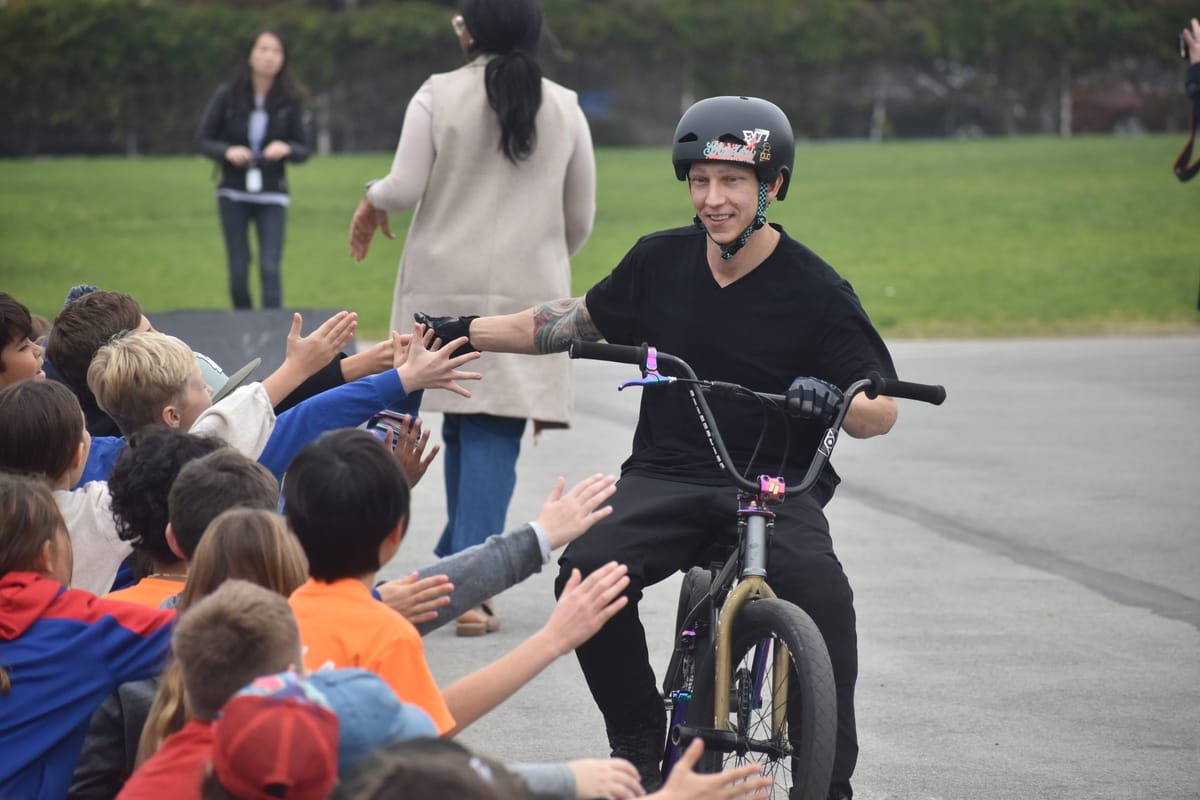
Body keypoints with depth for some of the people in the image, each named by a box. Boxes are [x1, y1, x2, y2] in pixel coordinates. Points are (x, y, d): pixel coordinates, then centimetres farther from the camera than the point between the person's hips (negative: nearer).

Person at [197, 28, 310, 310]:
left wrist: (287, 149, -21)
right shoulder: (227, 96, -4)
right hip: (234, 194, 1)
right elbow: (203, 139, 2)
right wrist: (227, 151, -18)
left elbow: (304, 149, 2)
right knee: (238, 270, 4)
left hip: (271, 195, -1)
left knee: (270, 268, -11)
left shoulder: (290, 100, -3)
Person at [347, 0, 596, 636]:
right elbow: (581, 217, 8)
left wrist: (372, 201, 13)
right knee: (494, 435, -3)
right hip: (528, 290, 0)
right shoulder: (563, 107, 4)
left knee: (462, 427, 14)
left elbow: (405, 187, -10)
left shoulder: (439, 95, -4)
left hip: (446, 285, 0)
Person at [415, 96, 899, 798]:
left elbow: (883, 412, -5)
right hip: (667, 477, 3)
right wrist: (468, 332, 18)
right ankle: (638, 740, -7)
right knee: (586, 570, -27)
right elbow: (578, 320, 22)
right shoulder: (662, 261, 6)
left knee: (821, 593, -34)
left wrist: (829, 400, -28)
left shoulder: (815, 291, -6)